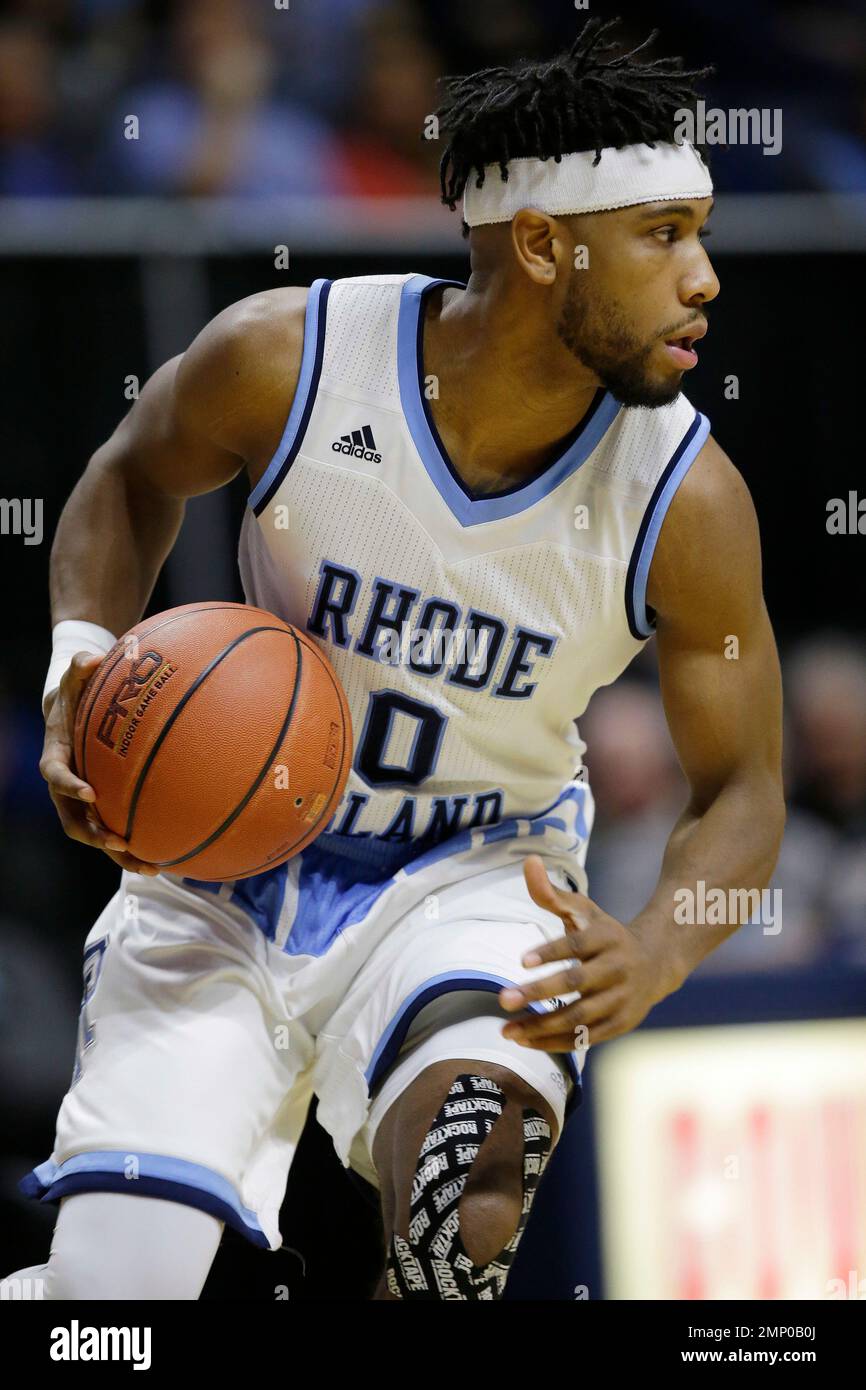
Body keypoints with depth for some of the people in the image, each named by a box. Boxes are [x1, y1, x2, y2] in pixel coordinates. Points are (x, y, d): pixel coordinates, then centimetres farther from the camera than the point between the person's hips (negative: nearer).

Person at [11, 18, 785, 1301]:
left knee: (471, 1183, -34)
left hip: (473, 875, 0)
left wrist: (657, 951, -27)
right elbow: (133, 480, 5)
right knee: (110, 1286, -10)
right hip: (231, 864, 1)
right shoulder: (285, 362, -18)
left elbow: (739, 788, -6)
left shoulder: (685, 502, -17)